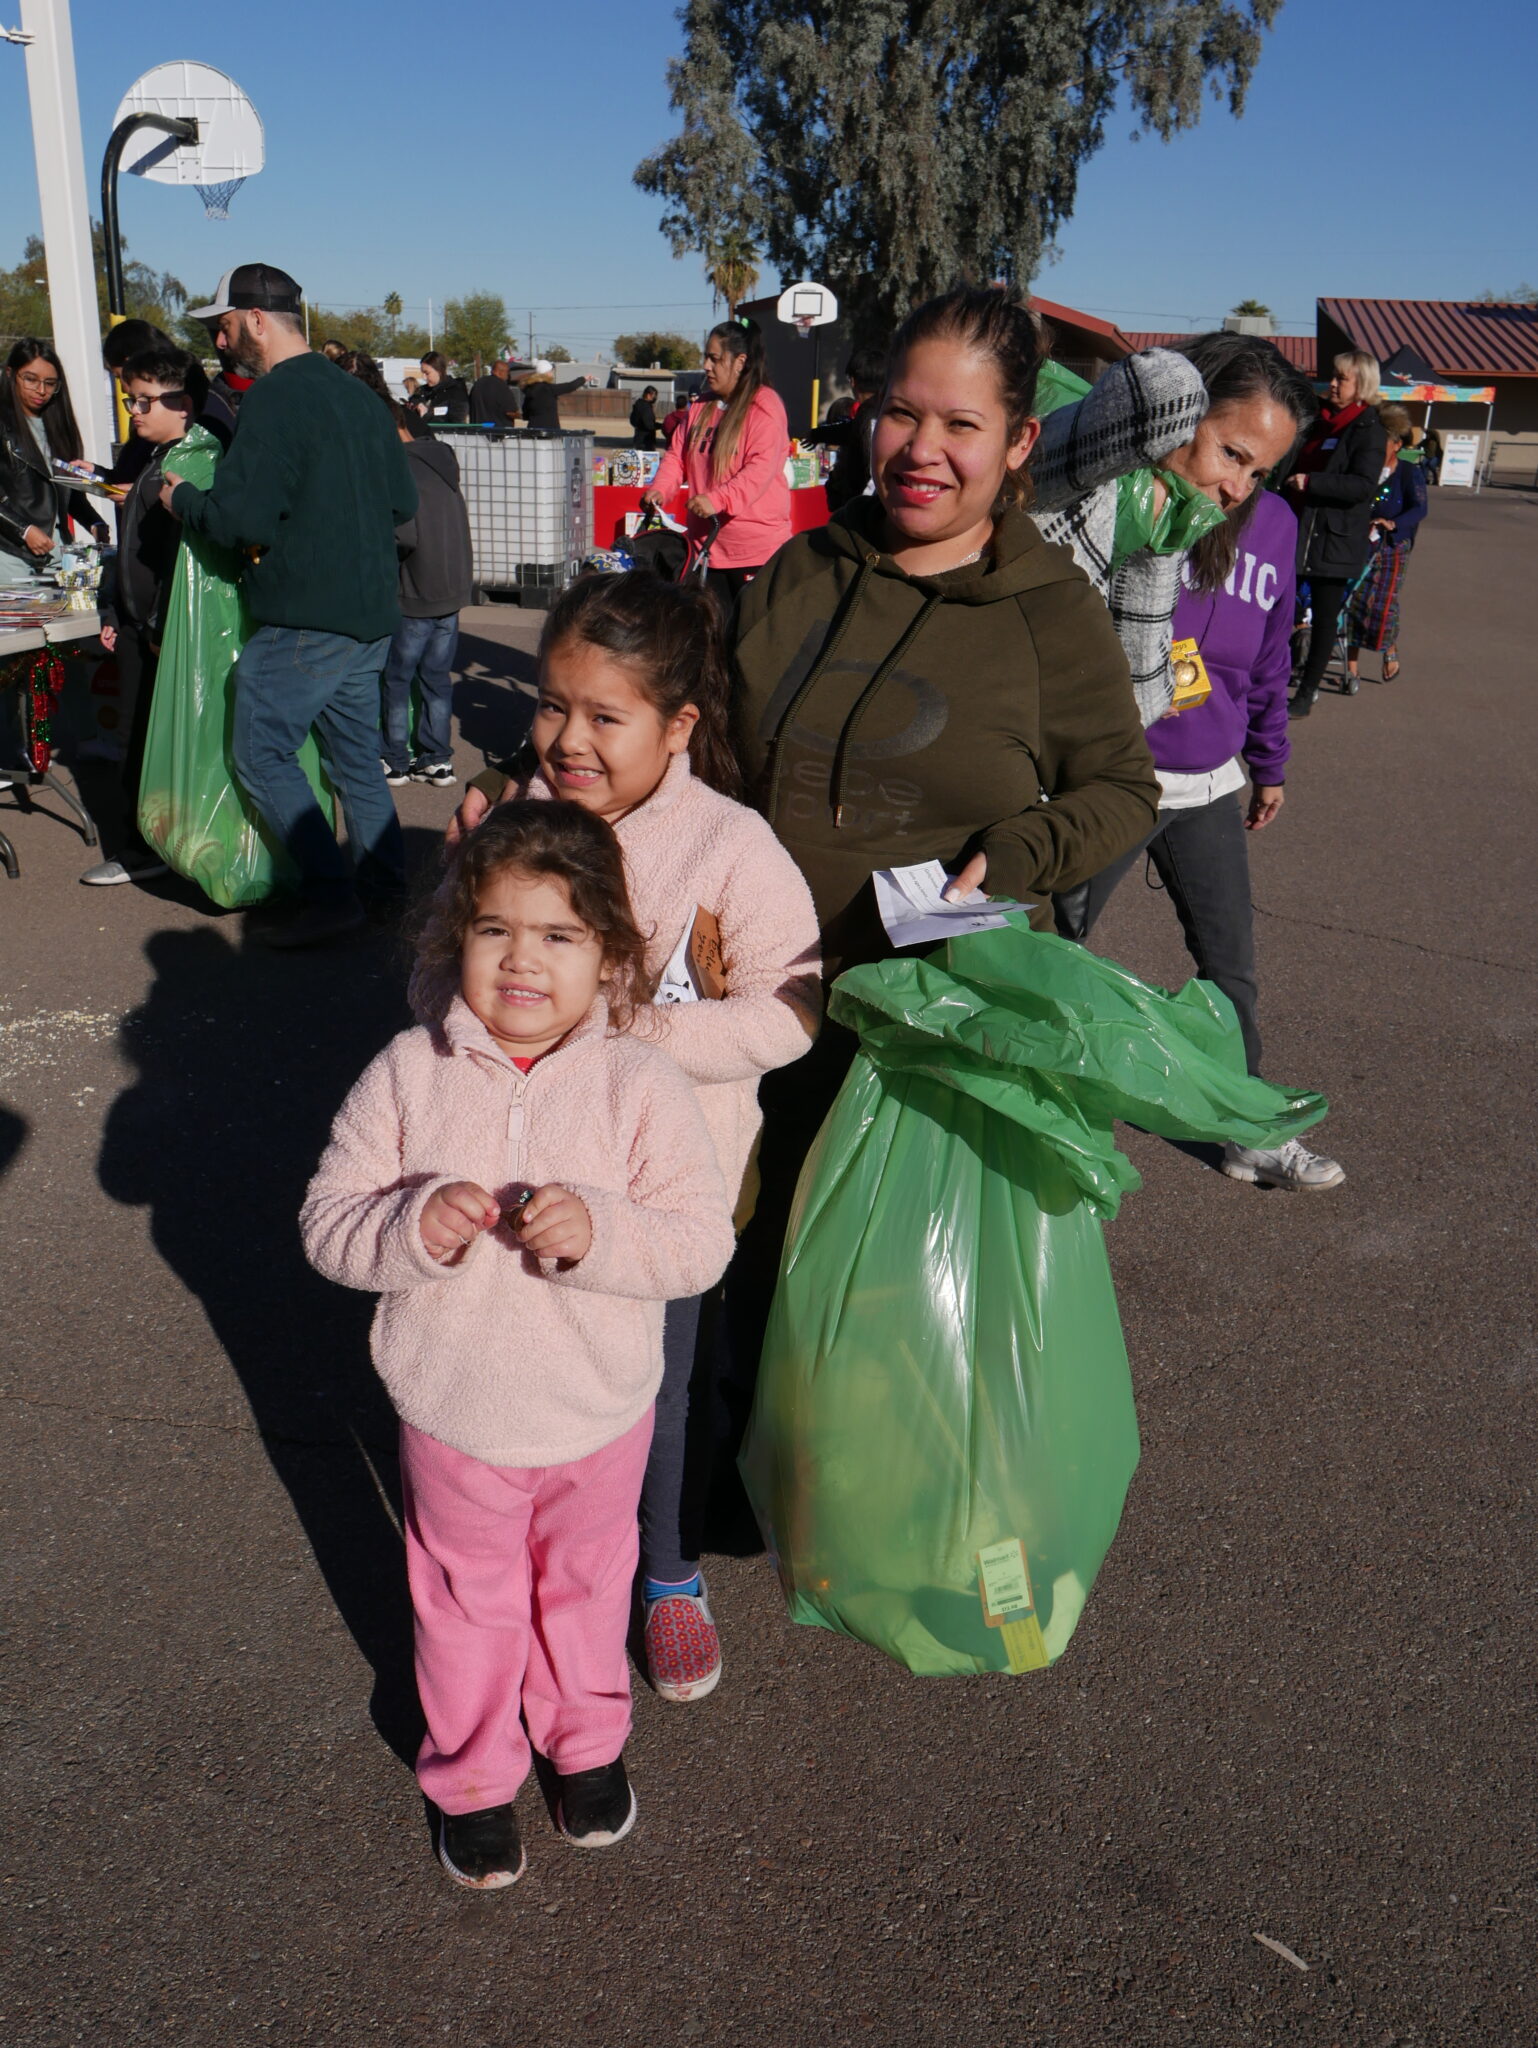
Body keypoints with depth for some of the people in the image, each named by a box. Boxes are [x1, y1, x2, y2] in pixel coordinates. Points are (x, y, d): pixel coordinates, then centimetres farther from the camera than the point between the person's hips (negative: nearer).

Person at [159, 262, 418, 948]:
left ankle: (329, 895, -7)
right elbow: (402, 502, 18)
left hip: (302, 620, -8)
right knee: (356, 754, 16)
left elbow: (238, 519, -18)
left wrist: (181, 497, 0)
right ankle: (384, 882, 22)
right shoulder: (359, 395, 12)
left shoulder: (273, 397, -14)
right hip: (370, 612, 9)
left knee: (262, 756, -1)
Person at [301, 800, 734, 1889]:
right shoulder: (408, 1074, -15)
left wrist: (599, 1231, -35)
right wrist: (412, 1225, -31)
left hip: (599, 1411, 0)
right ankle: (472, 1775, 49)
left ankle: (587, 1737, 55)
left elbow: (704, 1240, -18)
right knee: (469, 1600, 21)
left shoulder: (641, 1082, -17)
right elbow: (328, 1222, -11)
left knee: (586, 1583, 26)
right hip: (455, 1414, 0)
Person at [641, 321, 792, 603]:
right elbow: (677, 455, 14)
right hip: (707, 542, 7)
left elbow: (761, 468, -21)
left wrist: (718, 500, -33)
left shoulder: (765, 406, -9)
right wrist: (659, 489, -6)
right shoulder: (702, 405, 14)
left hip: (757, 547, -7)